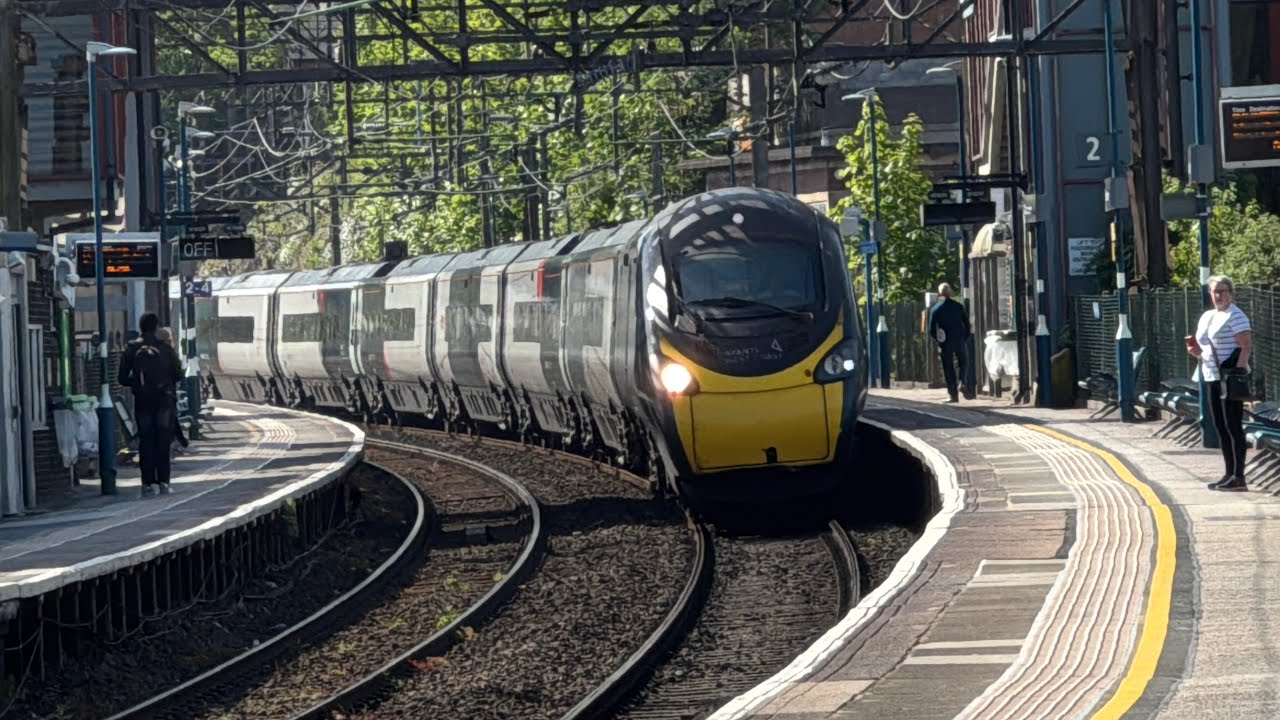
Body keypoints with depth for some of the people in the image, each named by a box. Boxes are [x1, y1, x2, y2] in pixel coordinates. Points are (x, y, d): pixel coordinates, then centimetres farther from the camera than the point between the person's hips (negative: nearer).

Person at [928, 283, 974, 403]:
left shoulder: (935, 309, -3)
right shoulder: (958, 306, -1)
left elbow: (932, 330, -4)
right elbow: (967, 324, 1)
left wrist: (938, 341, 9)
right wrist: (966, 338, 11)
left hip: (946, 343, -1)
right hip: (960, 340, 1)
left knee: (948, 368, 5)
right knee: (963, 363, 17)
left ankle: (954, 395, 1)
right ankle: (963, 381, -11)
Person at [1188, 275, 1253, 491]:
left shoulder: (1235, 316, -9)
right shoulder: (1207, 317, 17)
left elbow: (1247, 347, -16)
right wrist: (1195, 351, 3)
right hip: (1212, 377, 9)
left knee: (1233, 427, -8)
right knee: (1221, 427, 11)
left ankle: (1238, 477, -7)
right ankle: (1230, 475, 17)